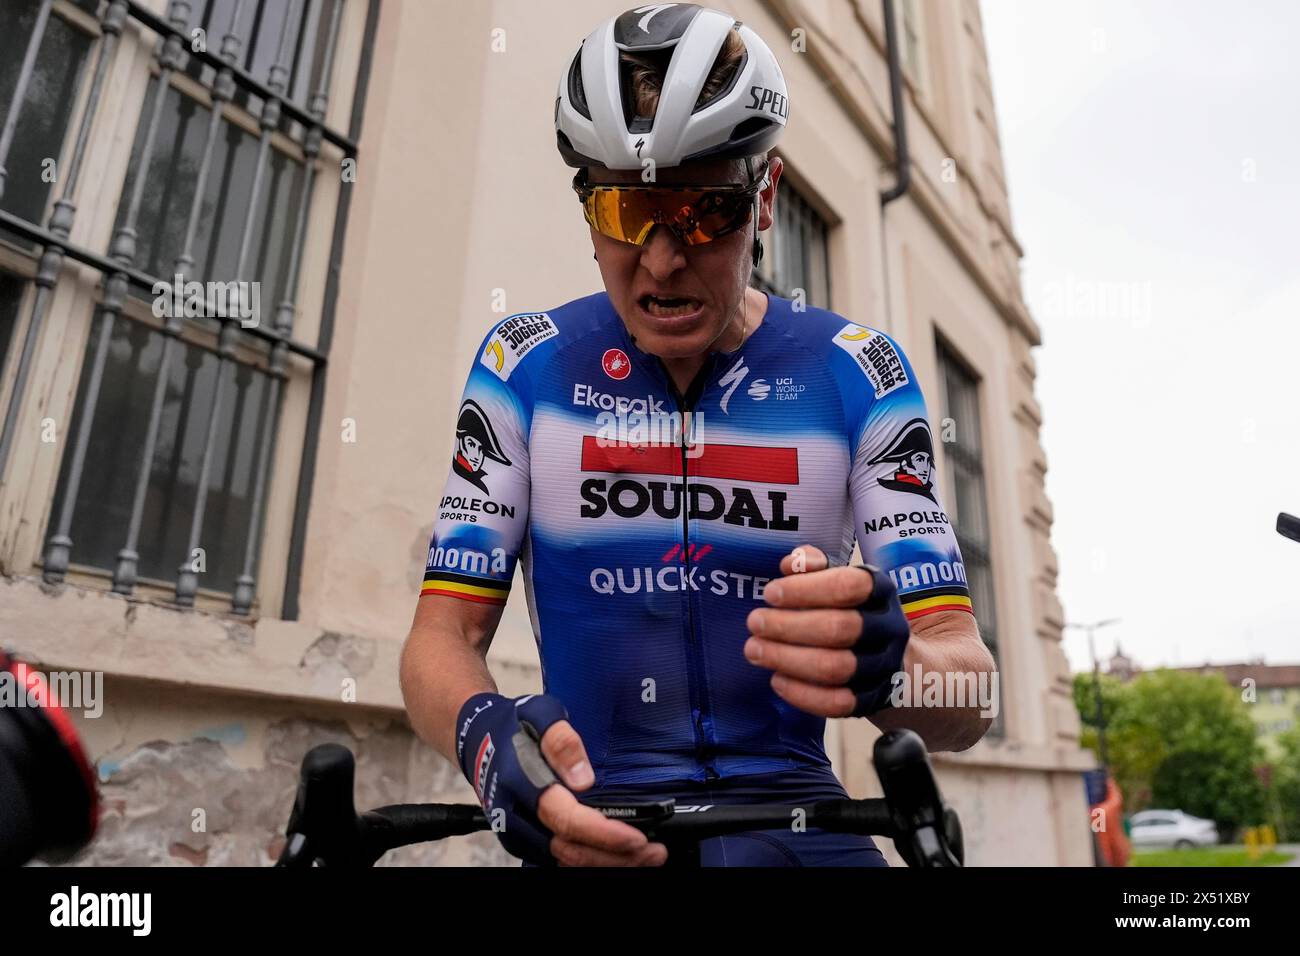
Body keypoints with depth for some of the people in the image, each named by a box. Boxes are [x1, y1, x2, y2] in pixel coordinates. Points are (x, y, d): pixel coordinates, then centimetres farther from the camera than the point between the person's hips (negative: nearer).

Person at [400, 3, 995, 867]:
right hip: (594, 814, 0)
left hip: (788, 810, 1)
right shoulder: (529, 366, -2)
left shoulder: (855, 372, -4)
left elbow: (968, 694, -7)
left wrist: (884, 662, -30)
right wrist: (487, 733, -26)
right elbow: (442, 634, -4)